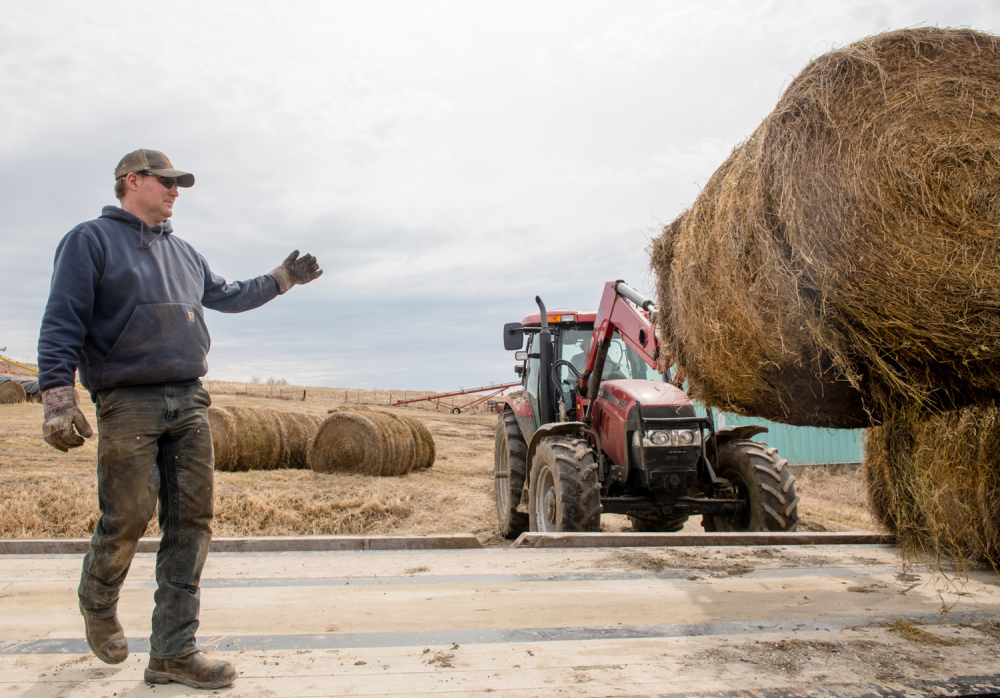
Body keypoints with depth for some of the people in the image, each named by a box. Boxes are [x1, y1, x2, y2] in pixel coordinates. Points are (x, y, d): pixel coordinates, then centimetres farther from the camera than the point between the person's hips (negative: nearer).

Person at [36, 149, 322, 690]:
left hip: (189, 402, 6)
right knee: (126, 519, -2)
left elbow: (227, 296, 34)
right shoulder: (90, 240, 1)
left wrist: (280, 279, 30)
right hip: (128, 405, -6)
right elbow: (61, 323, -7)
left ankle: (174, 652, 9)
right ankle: (98, 606, 31)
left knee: (191, 522, 1)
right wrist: (58, 397, -16)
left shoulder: (183, 253, 20)